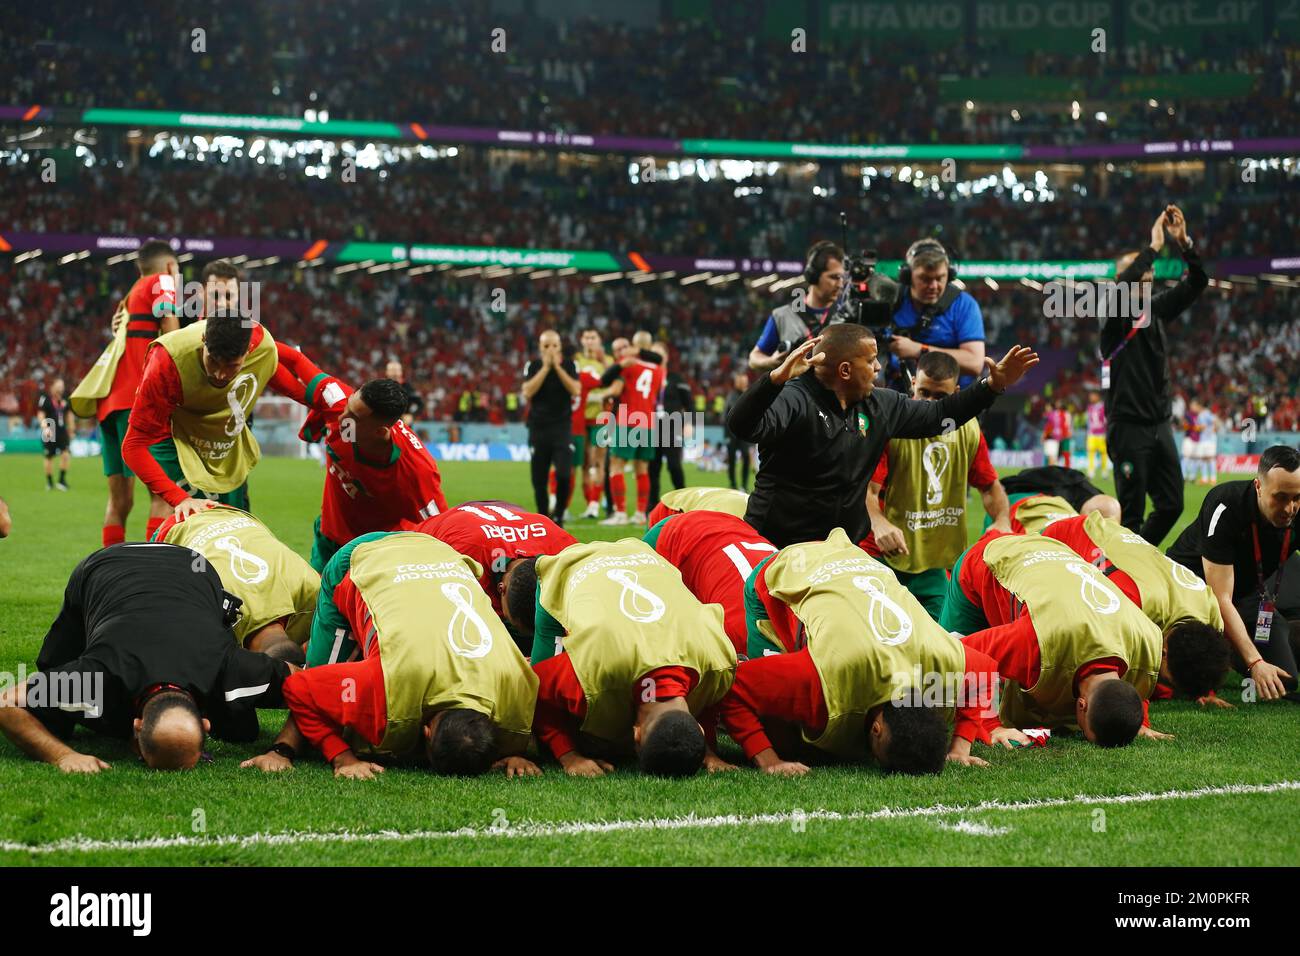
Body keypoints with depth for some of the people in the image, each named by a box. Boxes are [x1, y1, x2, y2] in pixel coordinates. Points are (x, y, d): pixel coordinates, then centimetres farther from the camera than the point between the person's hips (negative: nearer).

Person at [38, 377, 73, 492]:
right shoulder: (45, 398, -7)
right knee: (49, 457, 6)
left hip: (62, 432, 4)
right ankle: (49, 482, 20)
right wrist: (45, 427, -21)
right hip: (49, 433, -4)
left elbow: (69, 413, 20)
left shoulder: (65, 399, 8)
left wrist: (71, 427, 18)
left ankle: (62, 480, -2)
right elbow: (41, 414, -9)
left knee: (65, 455, -10)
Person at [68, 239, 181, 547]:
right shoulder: (161, 283, 5)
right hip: (138, 398, -9)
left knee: (120, 500, 9)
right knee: (162, 491, -13)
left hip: (109, 399, 9)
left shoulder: (130, 298, 30)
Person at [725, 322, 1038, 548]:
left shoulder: (879, 406, 8)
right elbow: (742, 425, -35)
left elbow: (936, 416, 21)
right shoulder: (795, 401, -18)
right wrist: (776, 378, -50)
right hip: (776, 549, -7)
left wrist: (995, 385, 16)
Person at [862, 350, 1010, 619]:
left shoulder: (968, 429, 4)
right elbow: (867, 490, -18)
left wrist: (1002, 521, -4)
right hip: (886, 558, -5)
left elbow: (989, 486, 16)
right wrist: (879, 524, -38)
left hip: (933, 565, 5)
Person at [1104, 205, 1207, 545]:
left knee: (1171, 505, 10)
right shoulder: (1116, 316, -7)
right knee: (1131, 512, -5)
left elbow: (1197, 283, 3)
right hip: (1128, 425, -7)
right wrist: (1154, 246, -26)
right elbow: (1123, 285, -29)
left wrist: (1184, 242, -12)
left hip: (1160, 424, 7)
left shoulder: (1157, 309, 11)